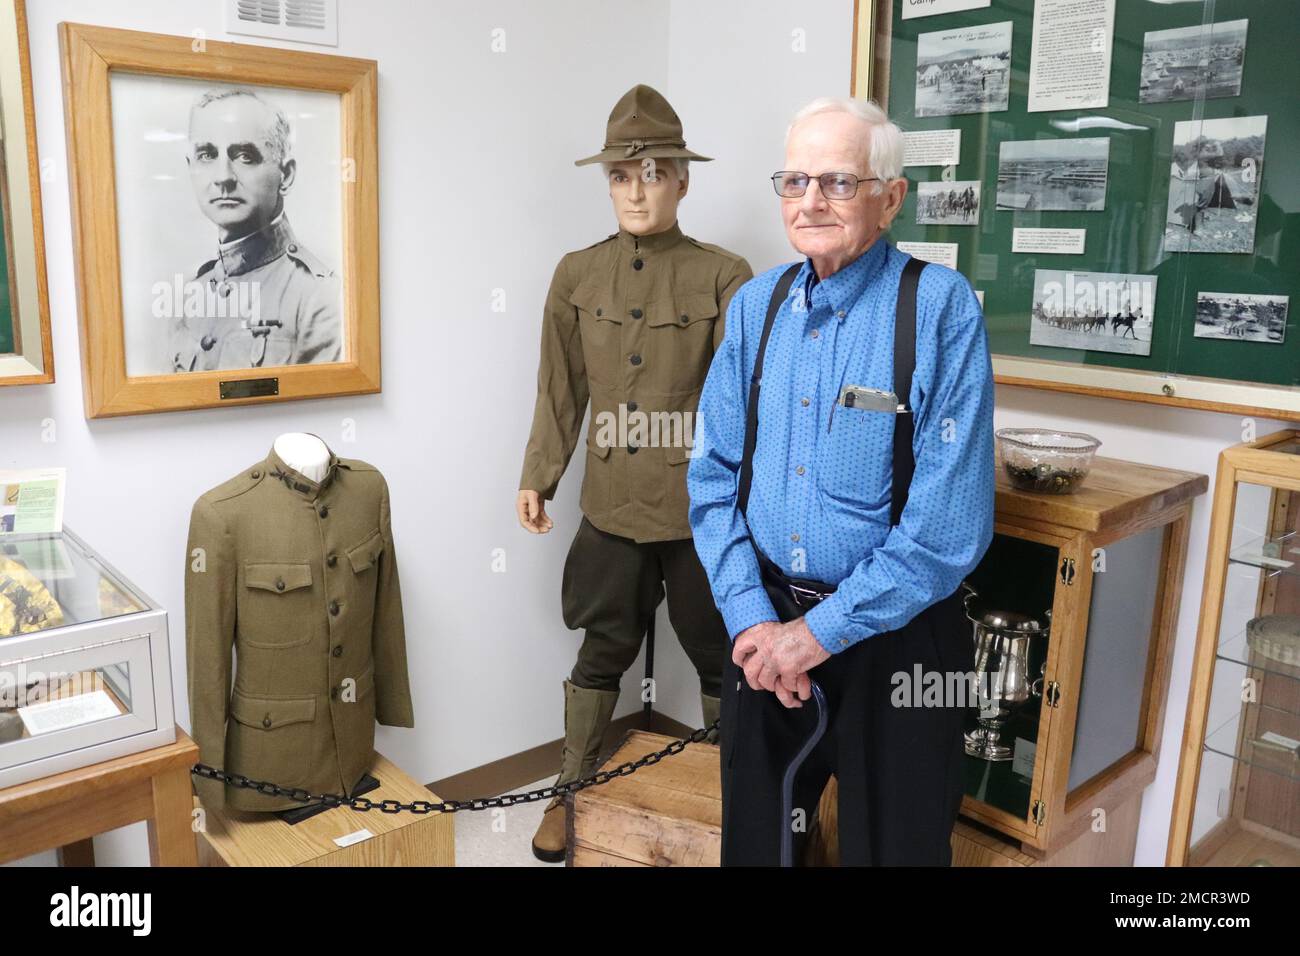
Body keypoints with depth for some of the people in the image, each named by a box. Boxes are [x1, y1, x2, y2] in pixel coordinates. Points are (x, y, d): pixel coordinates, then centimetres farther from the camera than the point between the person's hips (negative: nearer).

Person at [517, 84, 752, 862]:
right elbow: (561, 391, 7)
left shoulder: (725, 277, -6)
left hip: (703, 508, -1)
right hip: (612, 504, 2)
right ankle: (572, 791, 34)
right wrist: (538, 478, 5)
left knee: (718, 652, 14)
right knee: (603, 651, 15)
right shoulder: (577, 276, 2)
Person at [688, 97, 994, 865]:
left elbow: (949, 520, -18)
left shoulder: (941, 306, -14)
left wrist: (822, 630, -16)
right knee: (754, 836, 22)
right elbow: (714, 476, 2)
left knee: (890, 842, 16)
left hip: (895, 638, -4)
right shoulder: (755, 304, 2)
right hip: (765, 631, 4)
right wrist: (751, 618, -9)